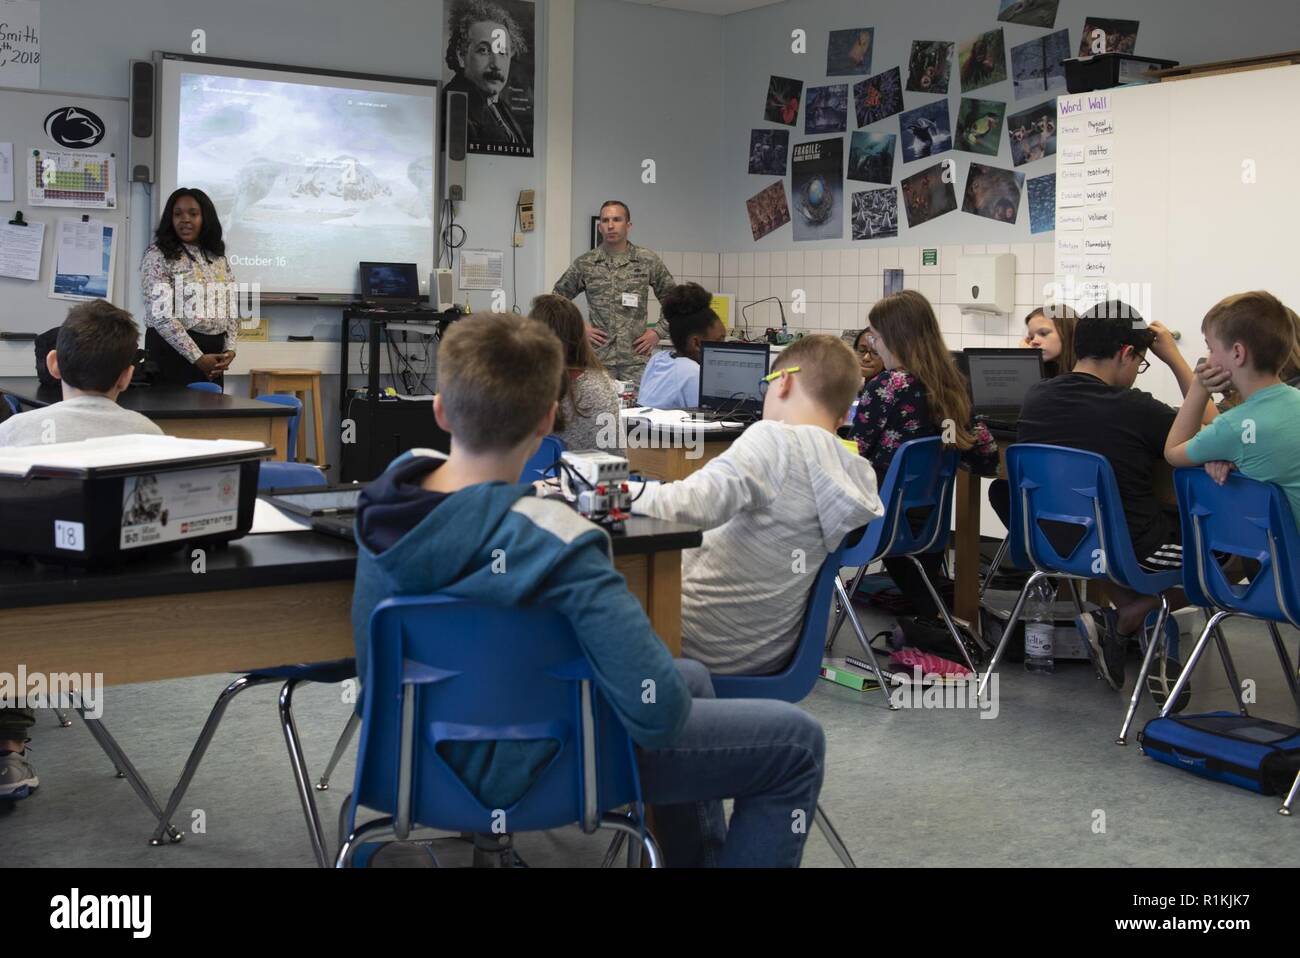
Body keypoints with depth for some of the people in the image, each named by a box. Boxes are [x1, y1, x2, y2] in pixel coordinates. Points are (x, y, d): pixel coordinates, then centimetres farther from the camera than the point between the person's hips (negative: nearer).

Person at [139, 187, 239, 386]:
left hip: (213, 356, 5)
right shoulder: (158, 256, -5)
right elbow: (161, 315, -14)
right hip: (173, 351, -5)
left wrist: (229, 349, -3)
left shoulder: (218, 258, 13)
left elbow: (232, 309, 13)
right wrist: (197, 357, -16)